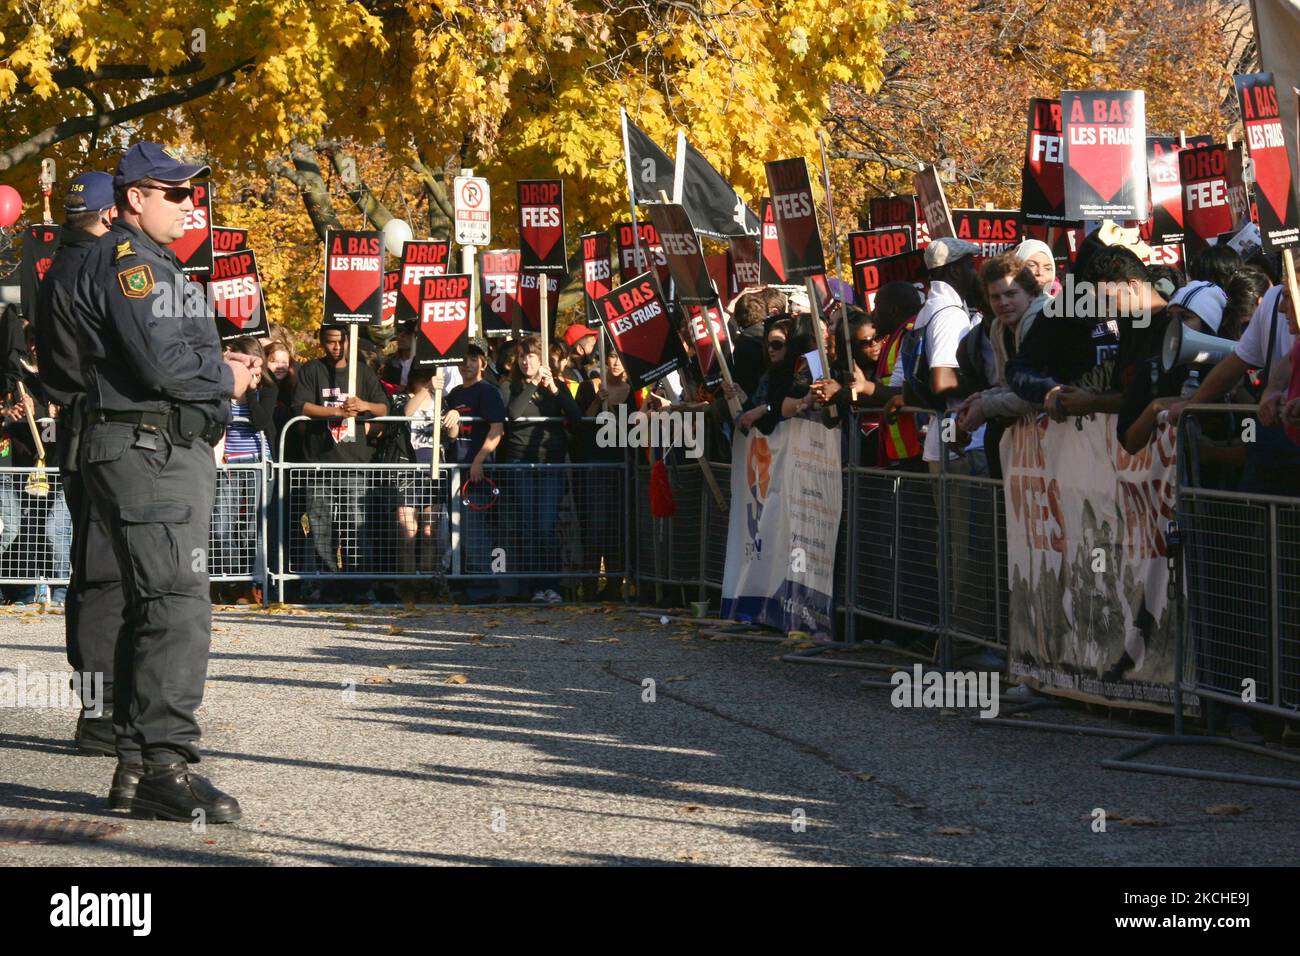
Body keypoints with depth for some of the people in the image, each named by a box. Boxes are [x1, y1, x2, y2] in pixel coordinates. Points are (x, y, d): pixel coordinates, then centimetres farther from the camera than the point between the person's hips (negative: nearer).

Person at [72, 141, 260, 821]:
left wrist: (223, 368, 6)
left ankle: (137, 766, 14)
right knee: (177, 609, -16)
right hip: (145, 452, -11)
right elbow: (159, 360, -21)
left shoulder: (156, 264, 24)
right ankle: (166, 764, -18)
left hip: (175, 454, 11)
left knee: (153, 612, 11)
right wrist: (226, 378, -5)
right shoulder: (124, 260, -11)